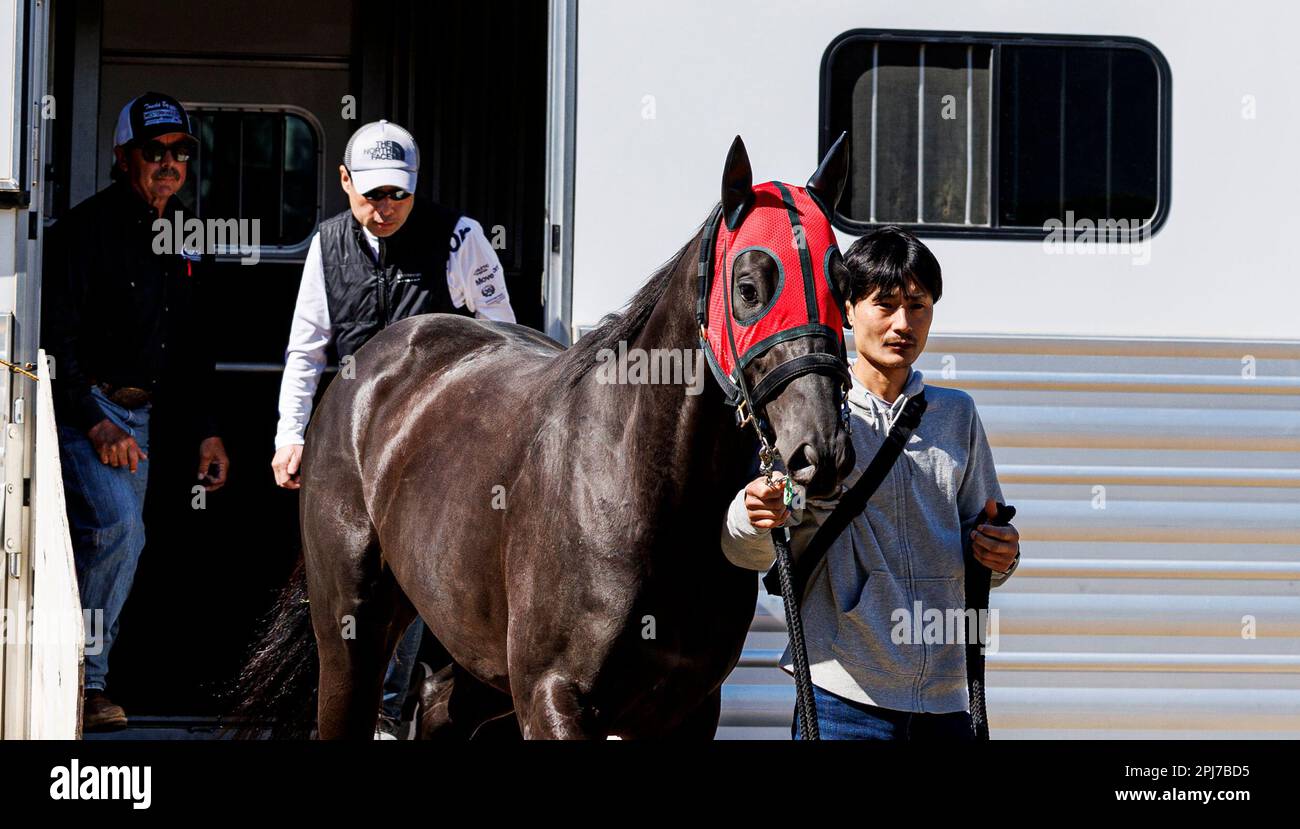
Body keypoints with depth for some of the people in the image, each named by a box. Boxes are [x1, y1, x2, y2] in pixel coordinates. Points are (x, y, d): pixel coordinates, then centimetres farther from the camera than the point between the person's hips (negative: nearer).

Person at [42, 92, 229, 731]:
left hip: (137, 411, 8)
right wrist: (96, 424, -25)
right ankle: (81, 678, -12)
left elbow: (194, 345, 22)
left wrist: (205, 430, 16)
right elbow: (54, 340, -17)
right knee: (118, 526, -22)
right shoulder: (85, 229, -12)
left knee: (106, 545, 7)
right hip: (79, 408, -8)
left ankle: (82, 680, 14)